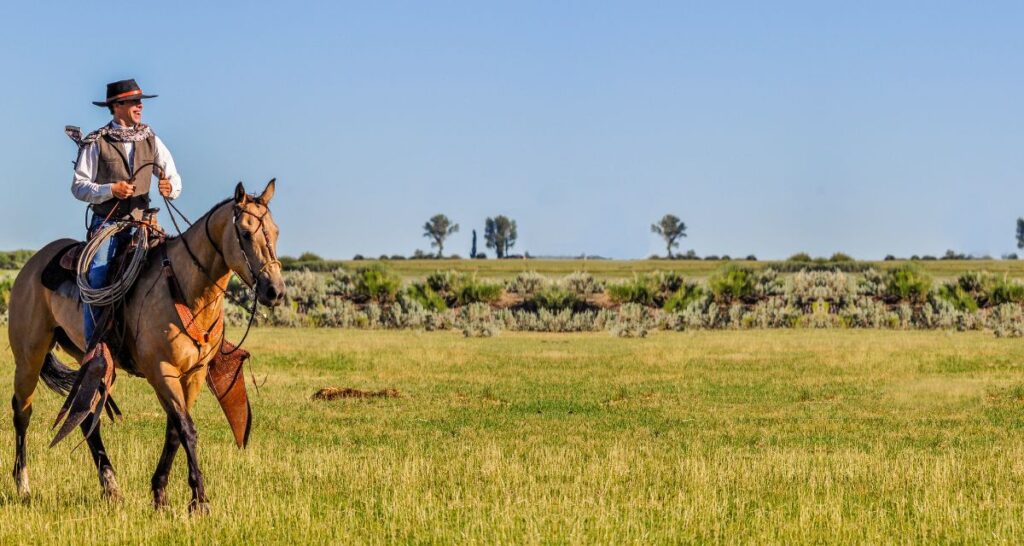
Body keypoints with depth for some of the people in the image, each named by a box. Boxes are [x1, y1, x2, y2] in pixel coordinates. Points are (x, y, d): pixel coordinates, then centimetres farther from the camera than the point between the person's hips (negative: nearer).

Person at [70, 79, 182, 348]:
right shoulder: (96, 143, -1)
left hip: (140, 222, 3)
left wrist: (170, 188, -13)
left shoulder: (151, 140, 9)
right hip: (107, 222, -3)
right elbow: (79, 186, -3)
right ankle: (93, 345, -11)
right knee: (97, 277, -16)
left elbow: (174, 179, 11)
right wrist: (110, 190, -19)